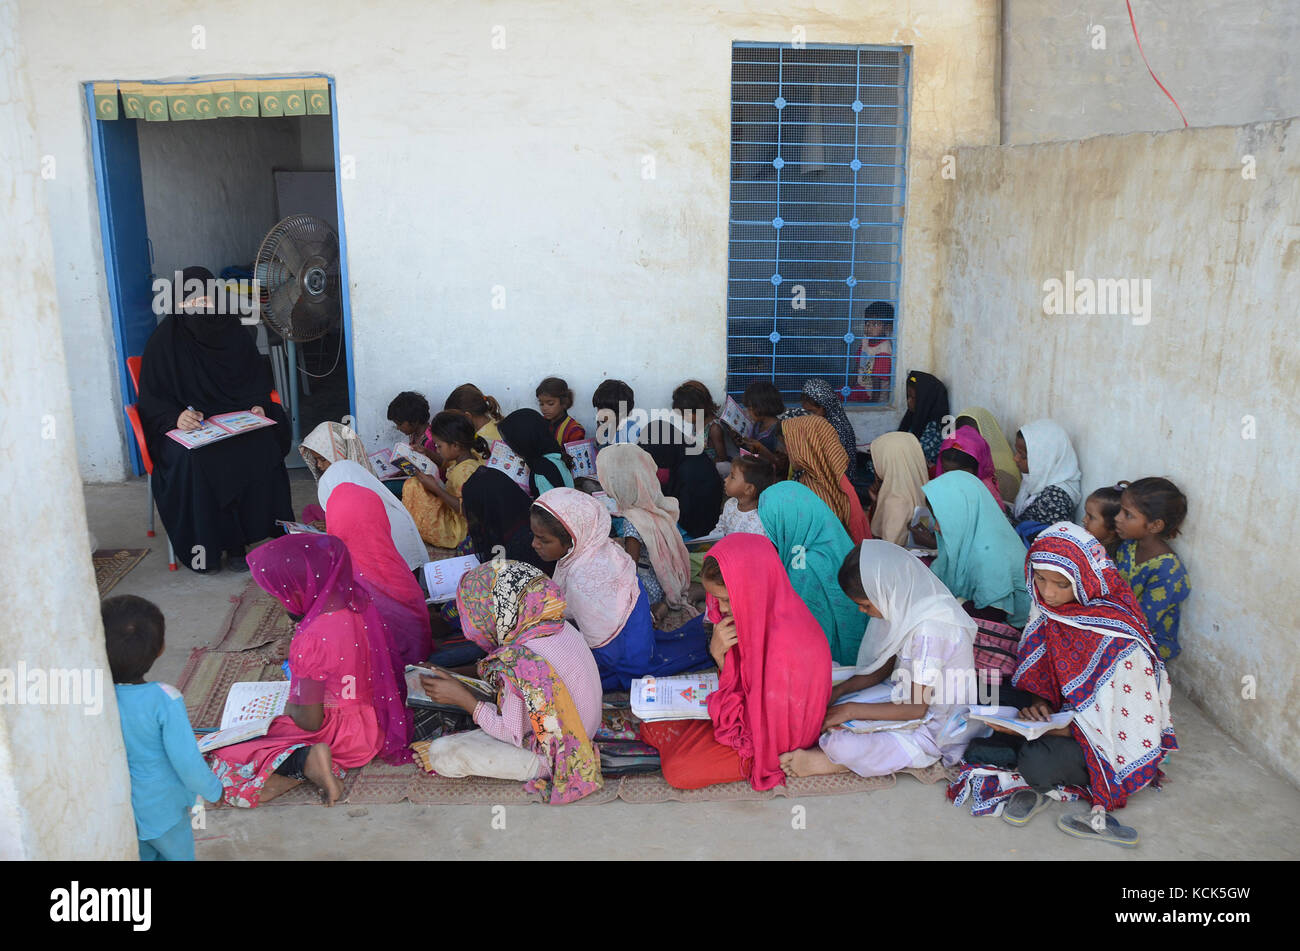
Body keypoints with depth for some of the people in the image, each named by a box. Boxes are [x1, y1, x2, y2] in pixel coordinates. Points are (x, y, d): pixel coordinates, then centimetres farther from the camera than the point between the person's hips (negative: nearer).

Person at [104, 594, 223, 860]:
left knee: (143, 855, 27)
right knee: (179, 855, 21)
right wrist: (213, 790, -5)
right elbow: (187, 761, -23)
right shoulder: (164, 700, -31)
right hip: (162, 809, -4)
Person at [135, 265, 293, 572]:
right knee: (195, 458, -36)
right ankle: (204, 546, -23)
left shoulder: (233, 331, 8)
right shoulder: (166, 339, 0)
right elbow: (151, 399, -1)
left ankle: (236, 543, -23)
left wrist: (258, 405, -7)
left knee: (260, 447, -30)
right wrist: (176, 417, -22)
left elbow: (257, 378, 14)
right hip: (185, 427, -2)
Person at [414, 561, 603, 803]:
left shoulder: (521, 663, -35)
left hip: (547, 755, -9)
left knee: (441, 755, -9)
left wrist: (464, 700, -17)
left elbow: (514, 734, -23)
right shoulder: (562, 628, -9)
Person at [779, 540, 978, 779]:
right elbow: (885, 667, 9)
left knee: (840, 747, -24)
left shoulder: (929, 629, -30)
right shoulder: (905, 607, -4)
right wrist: (837, 691, -4)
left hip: (932, 731, -9)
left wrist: (852, 710, -19)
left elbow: (917, 708, -25)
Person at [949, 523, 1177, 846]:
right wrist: (1039, 702, -10)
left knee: (1038, 764, -32)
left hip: (1109, 735, -7)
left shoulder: (1117, 636, -27)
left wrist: (1064, 728, -24)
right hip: (1062, 706, 7)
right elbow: (1038, 672, 8)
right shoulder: (1047, 608, -5)